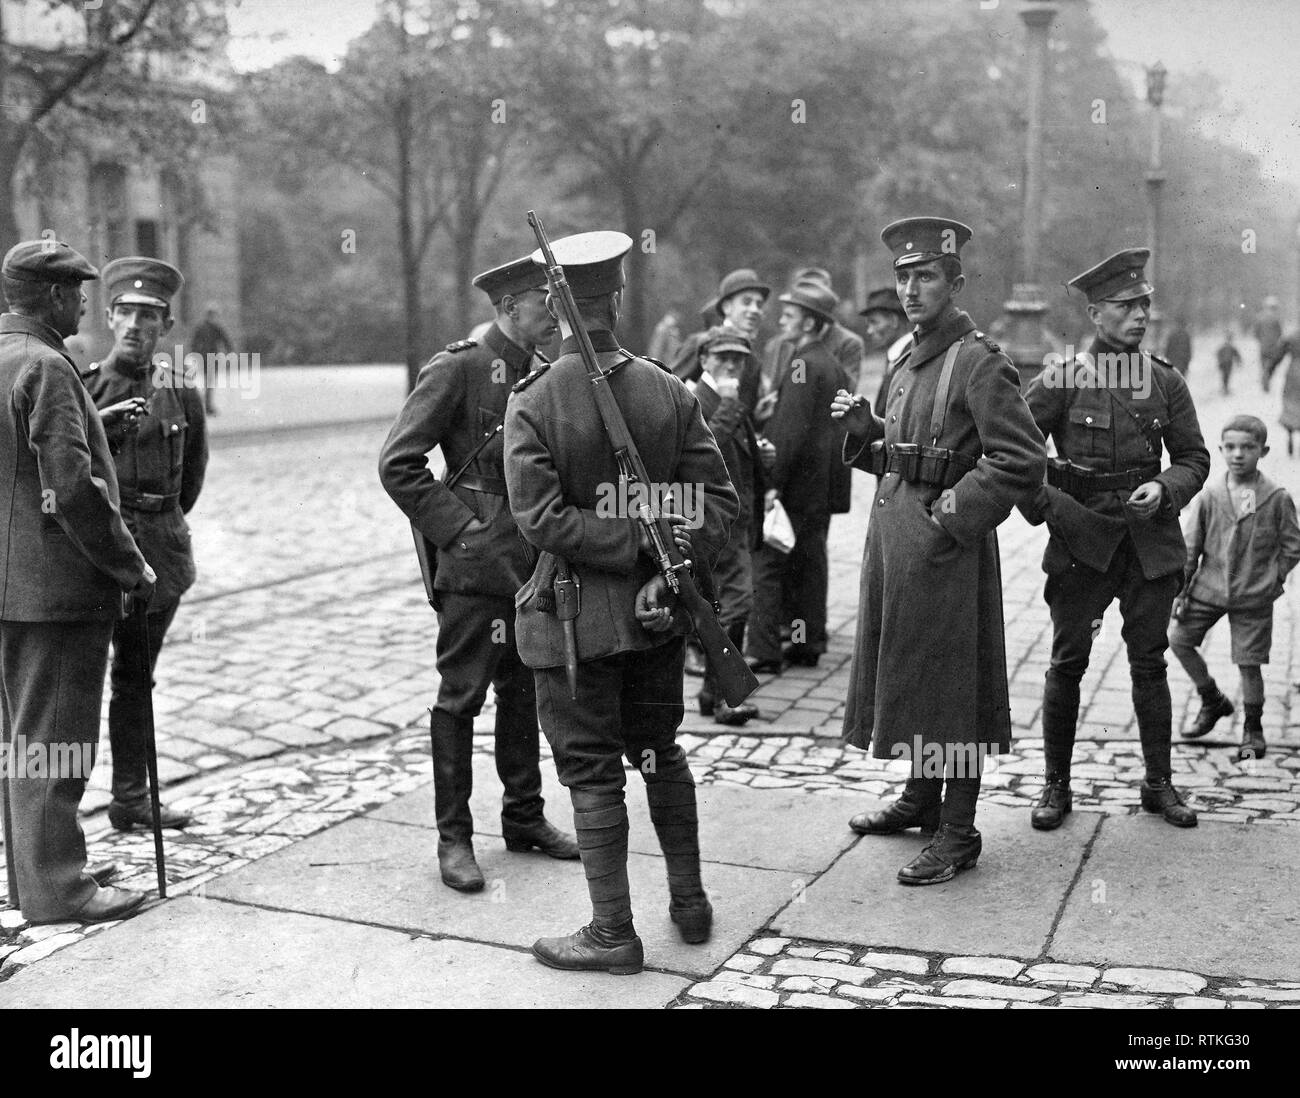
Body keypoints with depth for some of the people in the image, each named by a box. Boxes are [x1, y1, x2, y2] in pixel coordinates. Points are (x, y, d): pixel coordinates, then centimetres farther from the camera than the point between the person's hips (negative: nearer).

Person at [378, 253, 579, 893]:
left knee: (524, 692, 15)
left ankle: (524, 817, 28)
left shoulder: (544, 373, 11)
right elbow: (397, 463, -12)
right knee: (460, 697, 1)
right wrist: (458, 527, -14)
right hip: (476, 563, -7)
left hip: (534, 563, 7)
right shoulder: (458, 369, -10)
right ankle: (453, 838, 9)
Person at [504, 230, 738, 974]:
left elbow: (543, 519, -19)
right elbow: (719, 499, -5)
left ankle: (614, 935, 14)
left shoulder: (532, 405, -13)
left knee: (594, 772, 6)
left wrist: (637, 541, -15)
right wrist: (669, 565, -10)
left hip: (576, 618, -4)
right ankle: (690, 901, 31)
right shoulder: (670, 392, -3)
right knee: (660, 750, 21)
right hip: (655, 611, 4)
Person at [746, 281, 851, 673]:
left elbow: (791, 431, -21)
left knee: (768, 565, -5)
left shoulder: (803, 366, -15)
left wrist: (772, 482, -20)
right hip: (823, 488, 9)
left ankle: (764, 652, -4)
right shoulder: (835, 366, 14)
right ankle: (809, 643, 19)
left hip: (795, 485, -9)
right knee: (810, 562, 13)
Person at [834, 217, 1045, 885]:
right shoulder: (911, 360, 14)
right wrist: (864, 426, 6)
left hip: (945, 544, -9)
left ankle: (958, 834, 10)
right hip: (895, 535, 9)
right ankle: (922, 799, 34)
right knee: (906, 672, 18)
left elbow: (1022, 459, -19)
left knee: (951, 682, -1)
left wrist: (955, 512, -19)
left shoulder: (979, 363, -13)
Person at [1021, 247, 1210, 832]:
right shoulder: (1060, 381, -4)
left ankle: (1159, 783, 18)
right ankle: (1056, 785, 13)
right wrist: (1046, 506, -10)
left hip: (1151, 539, 2)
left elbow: (1194, 458, 11)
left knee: (1149, 661, 7)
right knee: (1067, 661, 1)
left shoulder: (1166, 381, 5)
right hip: (1080, 540, -2)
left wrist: (1164, 489, -8)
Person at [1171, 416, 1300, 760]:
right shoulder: (1209, 495, -3)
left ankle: (1253, 728, 22)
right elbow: (1191, 546, 2)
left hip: (1254, 597, -3)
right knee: (1178, 638, -2)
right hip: (1208, 589, 3)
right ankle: (1212, 701, 20)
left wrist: (1272, 579, -3)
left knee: (1249, 663, 1)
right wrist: (1181, 590, 1)